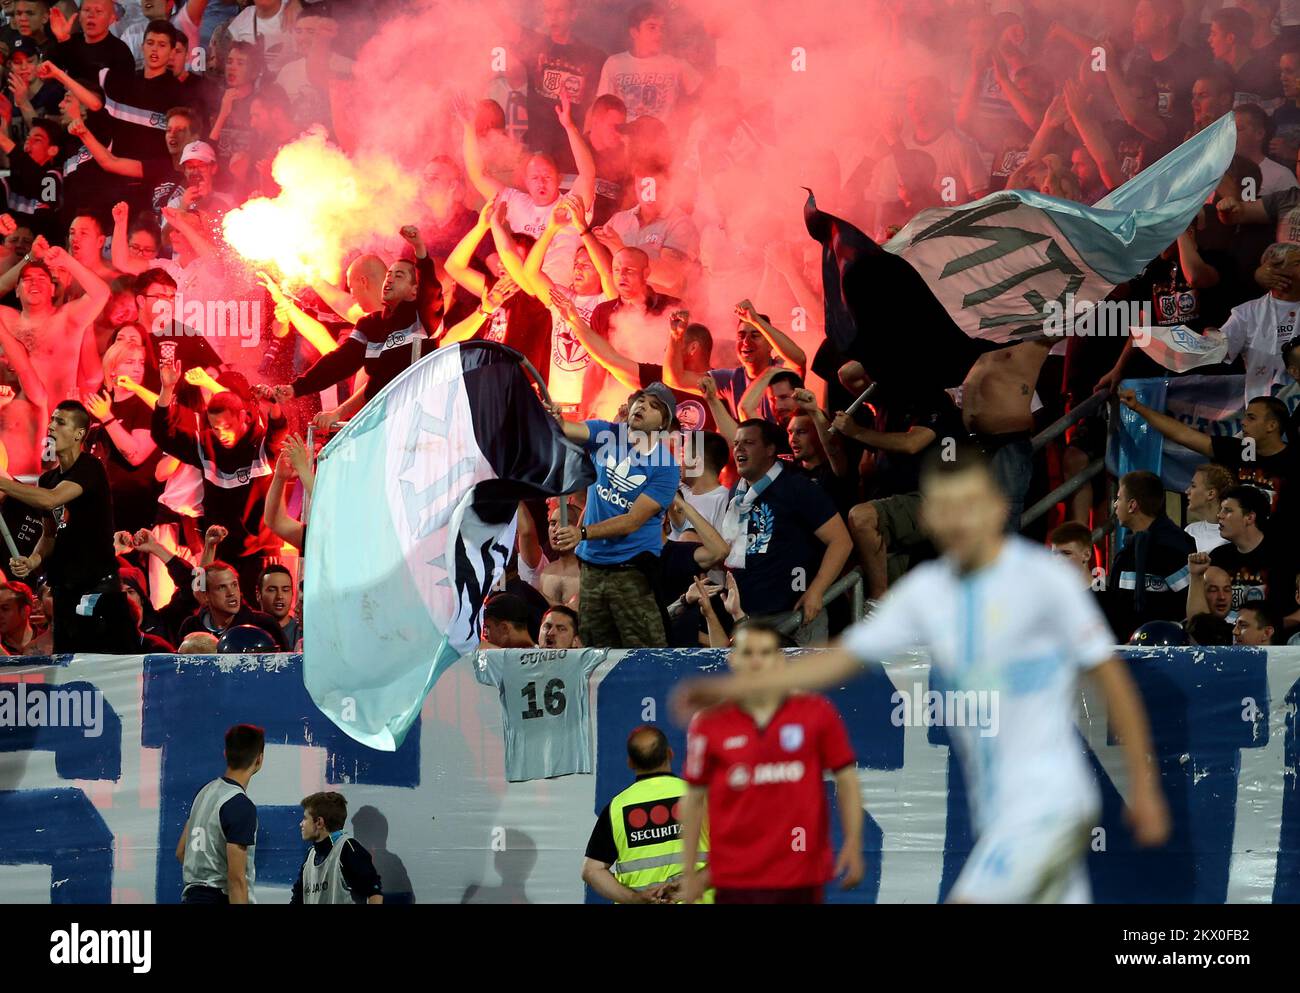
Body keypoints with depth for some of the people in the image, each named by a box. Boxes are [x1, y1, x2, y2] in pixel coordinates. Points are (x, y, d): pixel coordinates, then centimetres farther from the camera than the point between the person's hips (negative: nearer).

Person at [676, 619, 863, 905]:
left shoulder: (817, 713, 0)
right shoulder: (709, 724, 0)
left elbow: (845, 778, 6)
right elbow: (694, 799, 7)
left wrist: (852, 843, -4)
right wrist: (689, 872, 6)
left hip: (803, 877, 0)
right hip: (735, 879, 0)